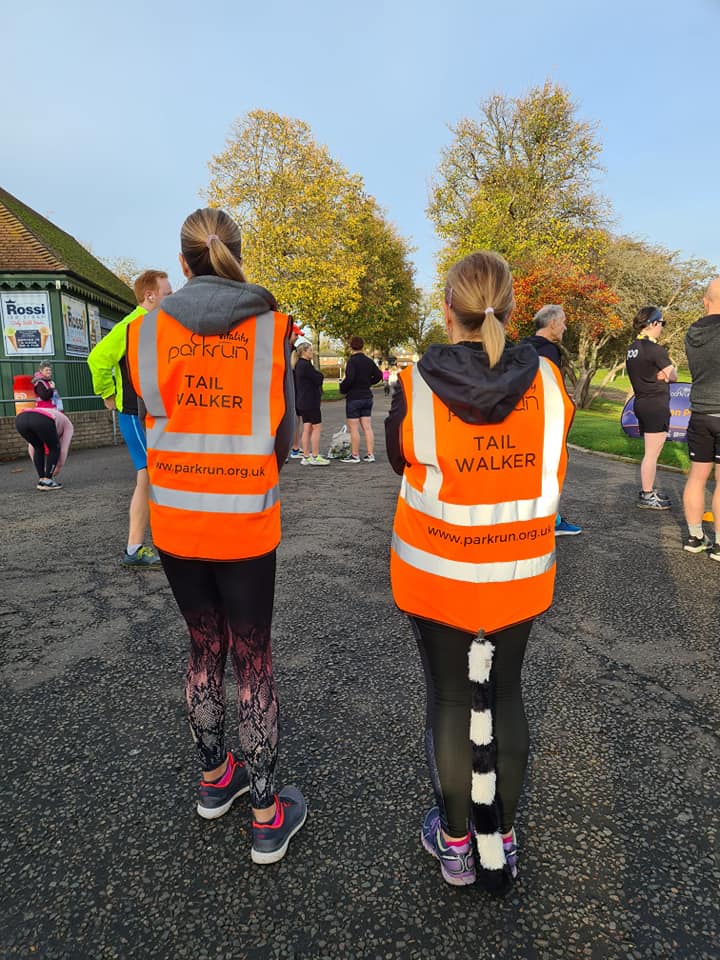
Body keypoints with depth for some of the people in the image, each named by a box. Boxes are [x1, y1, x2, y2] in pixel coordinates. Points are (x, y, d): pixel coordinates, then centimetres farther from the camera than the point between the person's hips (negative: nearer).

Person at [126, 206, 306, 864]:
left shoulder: (148, 330, -1)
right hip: (246, 525, -2)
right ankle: (267, 817, 22)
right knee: (254, 661, 11)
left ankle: (214, 779, 40)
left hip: (174, 520, 3)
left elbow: (152, 418, 7)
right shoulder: (269, 327, -6)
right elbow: (281, 430, -2)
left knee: (205, 650, 21)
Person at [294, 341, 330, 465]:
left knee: (307, 429, 9)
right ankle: (315, 457, -1)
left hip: (302, 402, 10)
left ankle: (306, 457, 11)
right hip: (311, 402, -10)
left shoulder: (298, 365, 14)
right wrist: (319, 374, 3)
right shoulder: (306, 365, -17)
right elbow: (319, 379, -15)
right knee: (316, 428, -3)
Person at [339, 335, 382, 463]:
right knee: (367, 427, 9)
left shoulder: (352, 361, -14)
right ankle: (370, 455, 10)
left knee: (354, 428, 0)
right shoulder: (369, 361, 6)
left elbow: (349, 378, -24)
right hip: (367, 397, 7)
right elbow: (379, 375, 10)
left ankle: (355, 456, 5)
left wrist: (342, 388, -8)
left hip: (354, 398, -7)